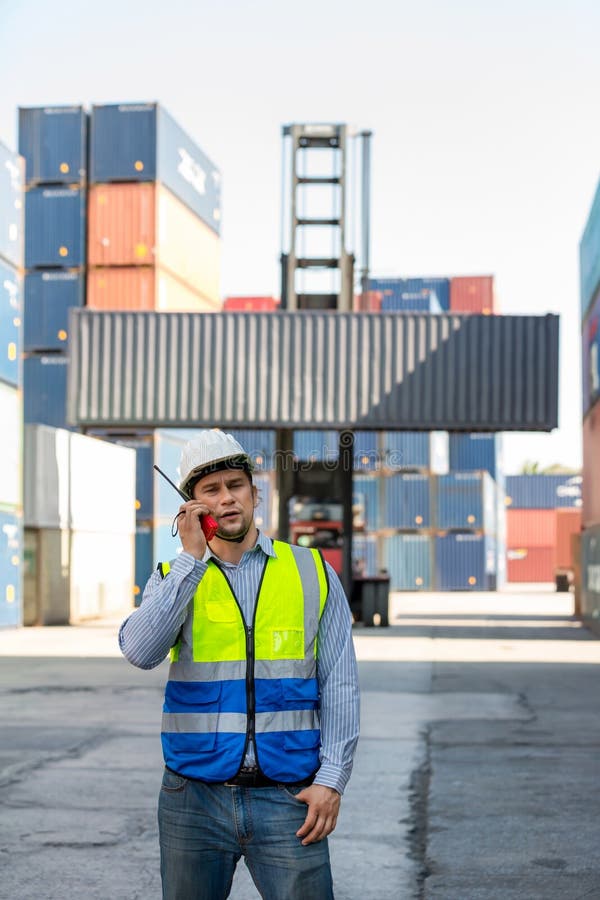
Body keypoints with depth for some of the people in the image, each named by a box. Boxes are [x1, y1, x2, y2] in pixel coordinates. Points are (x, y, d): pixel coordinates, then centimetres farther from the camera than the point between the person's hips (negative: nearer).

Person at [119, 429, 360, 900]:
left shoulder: (312, 572, 5)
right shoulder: (174, 578, 6)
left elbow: (339, 684, 3)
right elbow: (141, 651, -14)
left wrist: (332, 778, -5)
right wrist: (192, 557, -13)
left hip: (287, 797, -1)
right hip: (195, 798, 1)